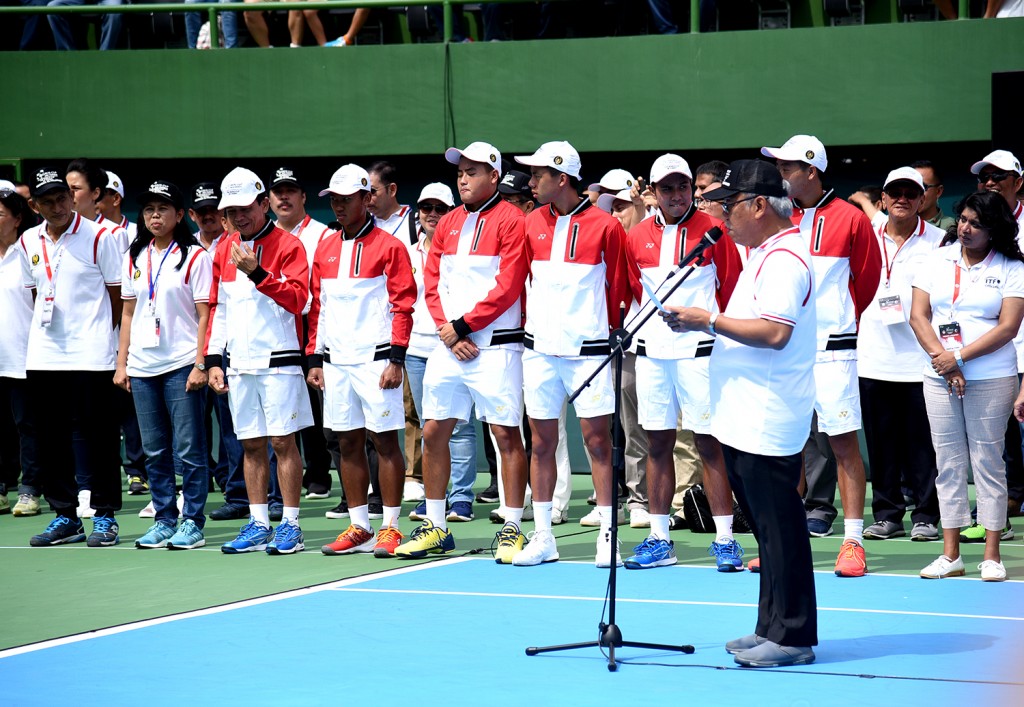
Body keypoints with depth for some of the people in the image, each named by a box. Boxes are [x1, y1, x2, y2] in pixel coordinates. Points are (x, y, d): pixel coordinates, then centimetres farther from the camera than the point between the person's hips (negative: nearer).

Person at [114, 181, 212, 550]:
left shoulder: (195, 256, -3)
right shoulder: (135, 258, 12)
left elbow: (204, 316, -5)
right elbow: (128, 313, 16)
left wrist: (200, 364, -12)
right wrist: (121, 363, 10)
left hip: (182, 365, -5)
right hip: (142, 367, 5)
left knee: (188, 449, -4)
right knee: (154, 451, 8)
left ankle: (192, 523, 1)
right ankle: (164, 520, 15)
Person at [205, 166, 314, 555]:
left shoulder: (288, 245, -4)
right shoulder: (224, 250, 14)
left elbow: (297, 298, -14)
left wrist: (256, 272, -23)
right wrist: (214, 359, 13)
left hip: (278, 361, -6)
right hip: (239, 362, 6)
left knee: (283, 441, -4)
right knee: (251, 446, 8)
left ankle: (290, 525, 0)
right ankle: (258, 525, 14)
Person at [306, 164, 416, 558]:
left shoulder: (388, 247, -3)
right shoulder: (325, 250, 15)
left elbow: (403, 306, -6)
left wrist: (396, 359, -12)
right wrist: (315, 358, 12)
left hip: (375, 359, -6)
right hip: (336, 361, 6)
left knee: (384, 440, -3)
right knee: (348, 443, 7)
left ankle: (390, 528, 1)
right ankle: (359, 529, 13)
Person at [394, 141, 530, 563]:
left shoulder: (510, 221, -6)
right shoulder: (447, 224, 14)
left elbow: (507, 288, -12)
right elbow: (432, 283, 12)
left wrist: (461, 326, -11)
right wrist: (447, 330, -3)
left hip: (495, 347, -7)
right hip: (449, 346, 7)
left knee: (506, 434, -5)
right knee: (433, 432, 6)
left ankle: (512, 529, 1)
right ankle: (435, 527, 16)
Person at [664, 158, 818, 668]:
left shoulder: (784, 258, -16)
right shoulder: (764, 254, 18)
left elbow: (774, 332, -25)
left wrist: (709, 320, -18)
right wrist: (704, 325, 15)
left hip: (767, 427, -11)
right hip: (745, 420, 11)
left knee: (779, 527, -6)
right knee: (767, 527, 14)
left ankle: (792, 636, -2)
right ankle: (772, 627, 21)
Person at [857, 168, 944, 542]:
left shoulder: (937, 241, 1)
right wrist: (856, 330, 14)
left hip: (919, 359, -3)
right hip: (874, 355, 3)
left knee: (921, 441, -1)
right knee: (881, 441, 6)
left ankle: (926, 515, 6)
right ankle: (887, 514, 13)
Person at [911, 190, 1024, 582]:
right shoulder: (938, 260, 8)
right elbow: (918, 316, 4)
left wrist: (959, 358, -12)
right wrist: (941, 360, -8)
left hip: (991, 379, -3)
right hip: (939, 377, 3)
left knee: (988, 462, -2)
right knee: (948, 463, 4)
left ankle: (991, 555, 3)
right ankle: (950, 555, 9)